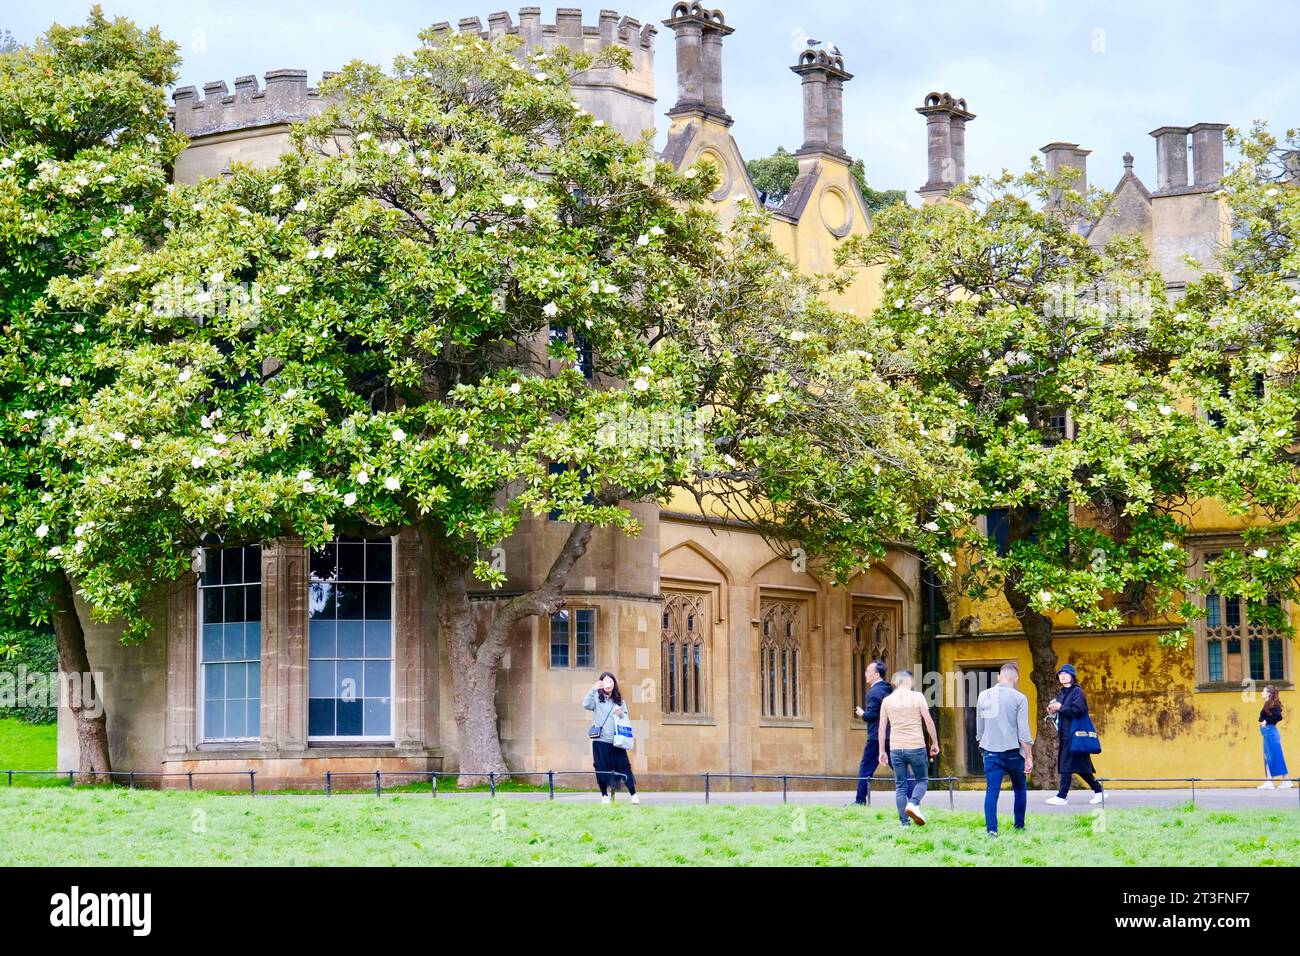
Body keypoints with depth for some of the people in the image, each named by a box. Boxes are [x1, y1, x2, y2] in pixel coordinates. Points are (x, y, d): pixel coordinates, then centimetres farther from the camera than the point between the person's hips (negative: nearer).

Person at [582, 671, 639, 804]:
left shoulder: (619, 700, 14)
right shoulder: (596, 698, 3)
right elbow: (586, 704, -16)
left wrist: (621, 714, -8)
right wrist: (594, 689, -28)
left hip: (616, 740, 2)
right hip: (600, 740, -2)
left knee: (624, 766, -3)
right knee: (602, 768, 1)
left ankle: (634, 795, 0)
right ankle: (604, 796, 13)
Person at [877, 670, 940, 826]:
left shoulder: (887, 700, 6)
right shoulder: (917, 697, -2)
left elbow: (882, 727, 8)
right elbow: (928, 721, -4)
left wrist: (882, 751, 14)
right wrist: (934, 743, 5)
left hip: (896, 748, 3)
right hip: (916, 747, -3)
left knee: (900, 786, 8)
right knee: (922, 780, 12)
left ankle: (904, 823, 3)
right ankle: (913, 803, -15)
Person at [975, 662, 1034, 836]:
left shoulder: (984, 696, 5)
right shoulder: (1019, 698, -6)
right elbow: (1024, 732, -8)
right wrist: (1029, 757, -5)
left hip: (990, 751, 2)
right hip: (1013, 751, -2)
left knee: (991, 791, -1)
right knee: (1020, 789, 16)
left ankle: (991, 829, -11)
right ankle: (1019, 826, 21)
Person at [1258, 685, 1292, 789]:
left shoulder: (1272, 704, -13)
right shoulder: (1268, 704, 14)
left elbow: (1279, 717, -22)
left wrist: (1266, 722, -17)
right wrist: (1263, 721, 3)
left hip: (1270, 732, -10)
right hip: (1267, 734, 10)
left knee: (1276, 757, -7)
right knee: (1268, 758, 9)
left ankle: (1285, 780, -4)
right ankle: (1269, 782, 10)